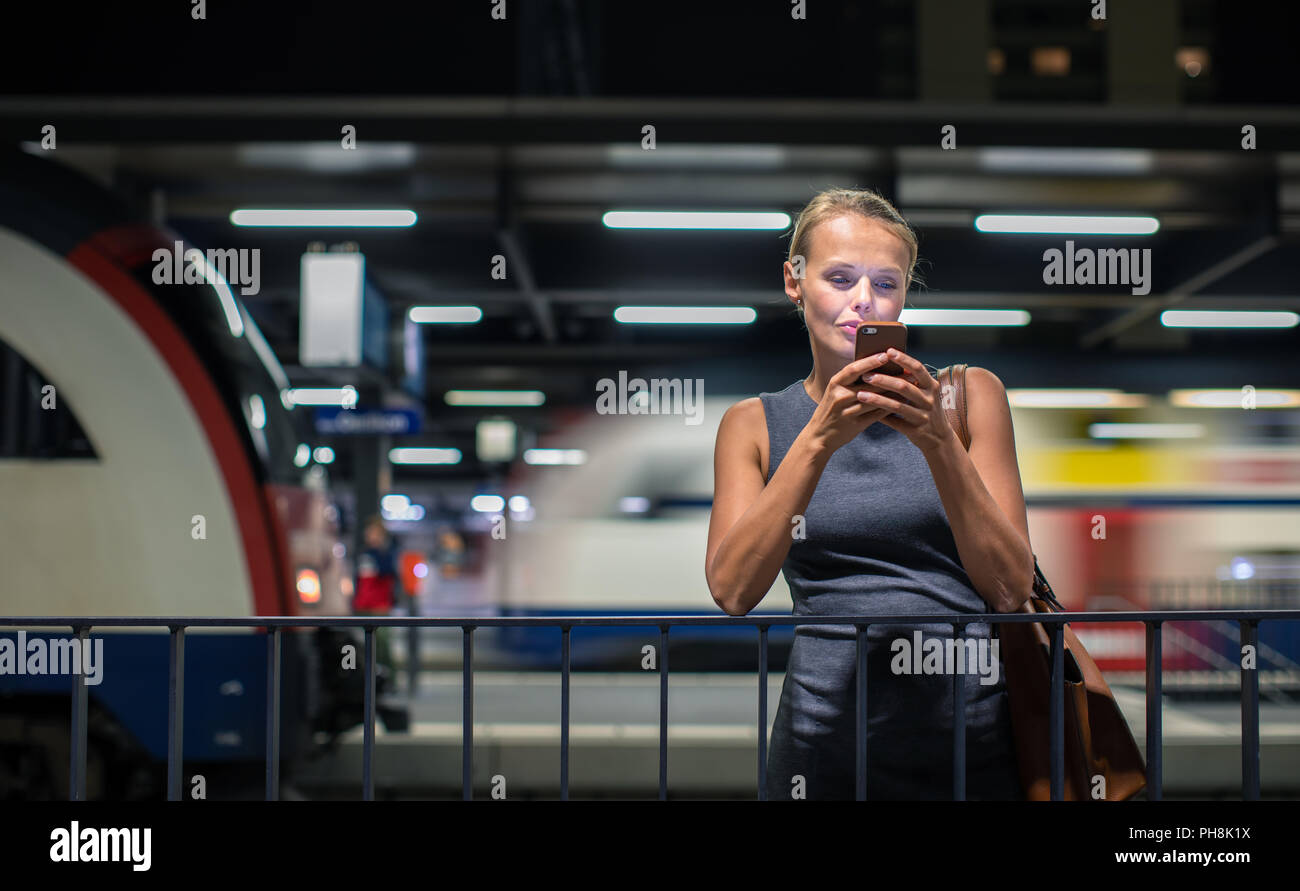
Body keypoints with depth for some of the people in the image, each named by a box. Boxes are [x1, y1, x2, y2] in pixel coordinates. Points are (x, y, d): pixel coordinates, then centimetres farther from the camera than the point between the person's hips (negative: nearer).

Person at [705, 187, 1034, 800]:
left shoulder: (970, 395, 4)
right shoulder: (753, 424, 6)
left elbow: (1011, 588, -4)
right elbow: (732, 590, -10)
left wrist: (937, 441, -16)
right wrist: (820, 440, -19)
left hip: (974, 728, 0)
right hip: (828, 730, 0)